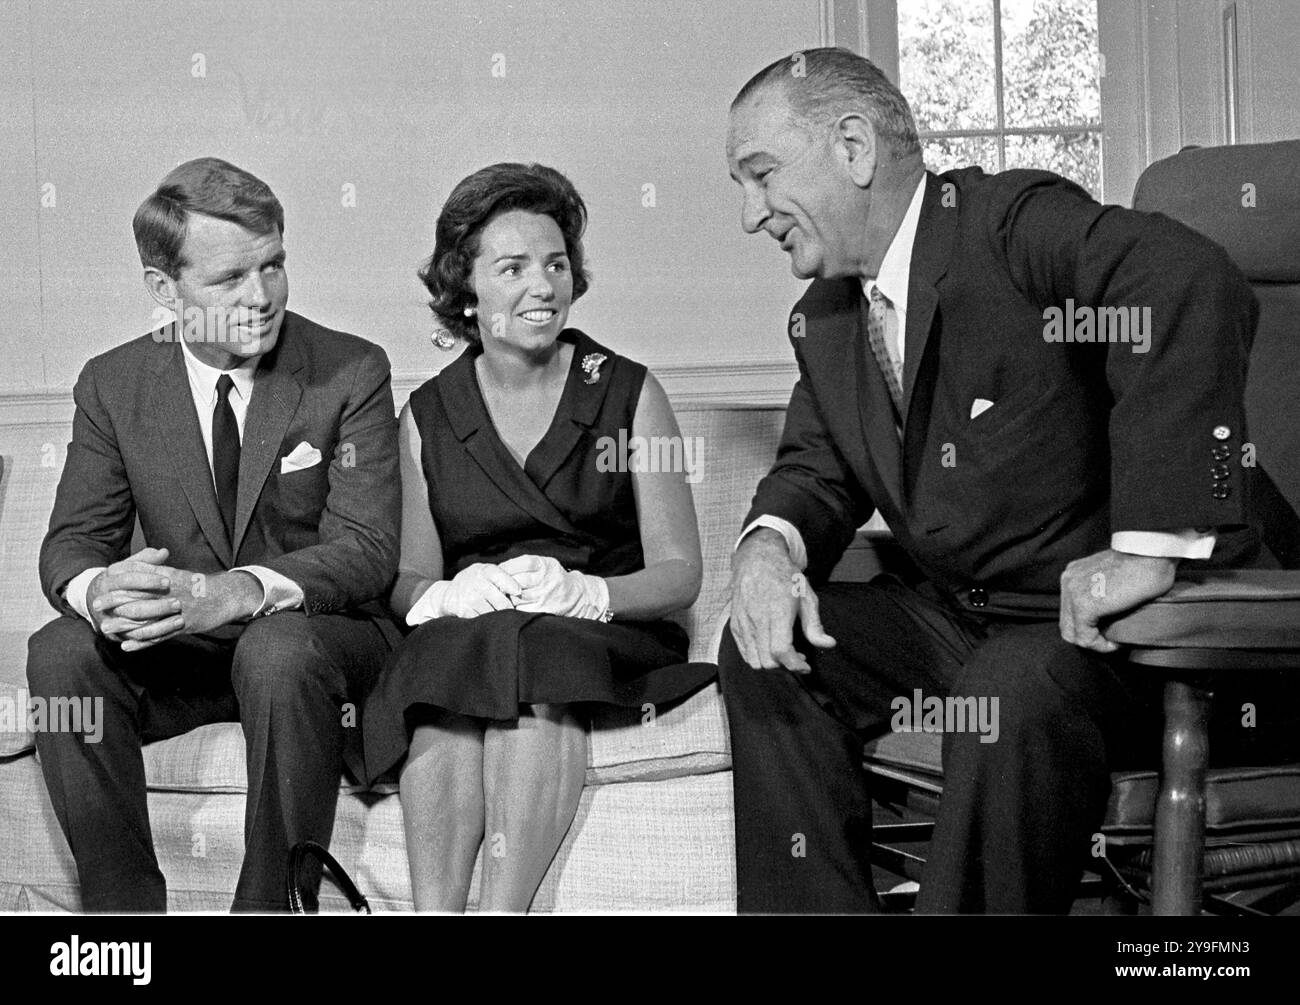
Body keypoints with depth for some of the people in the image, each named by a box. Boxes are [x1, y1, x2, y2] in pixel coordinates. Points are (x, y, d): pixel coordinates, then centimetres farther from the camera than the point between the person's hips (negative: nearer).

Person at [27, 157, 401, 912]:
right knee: (60, 653, -25)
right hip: (177, 649, 3)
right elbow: (74, 539, 0)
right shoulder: (113, 384, 2)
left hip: (320, 636, -3)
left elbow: (367, 548, -15)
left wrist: (233, 592, -34)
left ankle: (274, 903, -23)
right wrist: (98, 589, -28)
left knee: (278, 650, -36)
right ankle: (124, 907, -17)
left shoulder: (352, 372, -8)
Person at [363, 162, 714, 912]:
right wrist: (447, 594, -16)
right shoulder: (427, 418, 12)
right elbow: (409, 578, 9)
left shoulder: (629, 395, 5)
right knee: (452, 654, -33)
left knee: (536, 655, -35)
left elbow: (680, 573, -1)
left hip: (608, 637, -1)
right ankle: (434, 913, -43)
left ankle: (502, 912, -43)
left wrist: (587, 592, -21)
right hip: (459, 643, 2)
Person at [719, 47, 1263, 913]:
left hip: (1092, 617, -7)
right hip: (948, 614, 8)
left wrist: (1151, 542, -35)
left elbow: (1193, 285, -34)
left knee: (1014, 692, -35)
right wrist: (769, 543, -11)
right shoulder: (823, 319, 10)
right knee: (764, 654, -6)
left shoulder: (1013, 223, -17)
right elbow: (815, 468, 16)